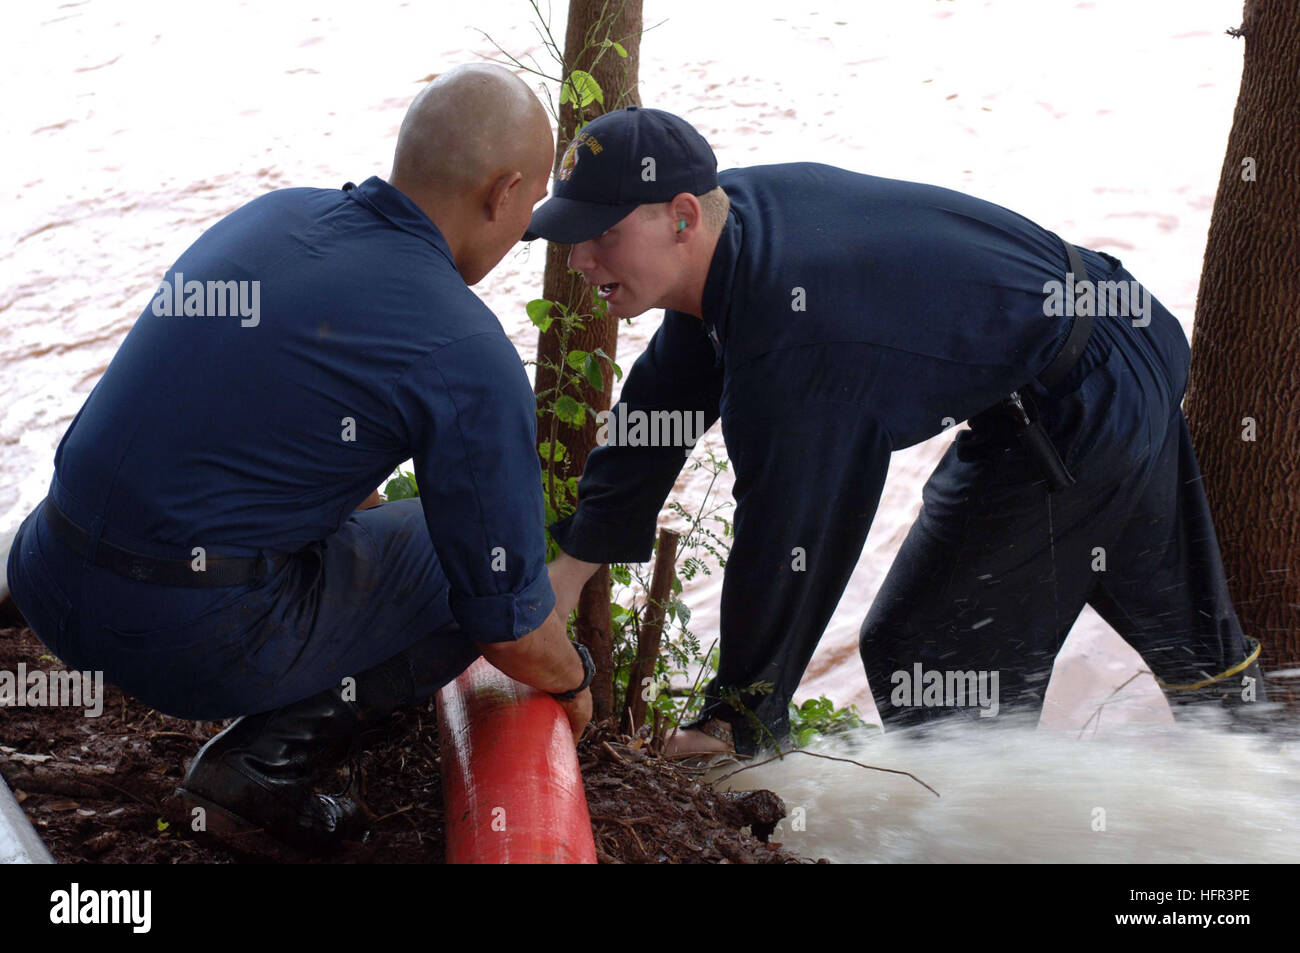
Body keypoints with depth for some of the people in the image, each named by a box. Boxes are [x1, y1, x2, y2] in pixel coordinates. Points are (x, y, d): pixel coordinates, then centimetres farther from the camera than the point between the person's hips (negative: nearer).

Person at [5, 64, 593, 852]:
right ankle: (268, 756, 1)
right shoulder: (470, 356, -12)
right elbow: (511, 627, -6)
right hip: (192, 637, -8)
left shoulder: (271, 214, 10)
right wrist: (573, 683, 19)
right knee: (471, 560, 8)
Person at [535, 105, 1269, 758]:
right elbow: (656, 415, 2)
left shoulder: (794, 339, -34)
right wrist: (562, 584, 4)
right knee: (1180, 620, 28)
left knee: (917, 654, -4)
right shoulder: (733, 210, -5)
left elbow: (784, 541, -27)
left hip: (1073, 420, -10)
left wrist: (738, 721, -14)